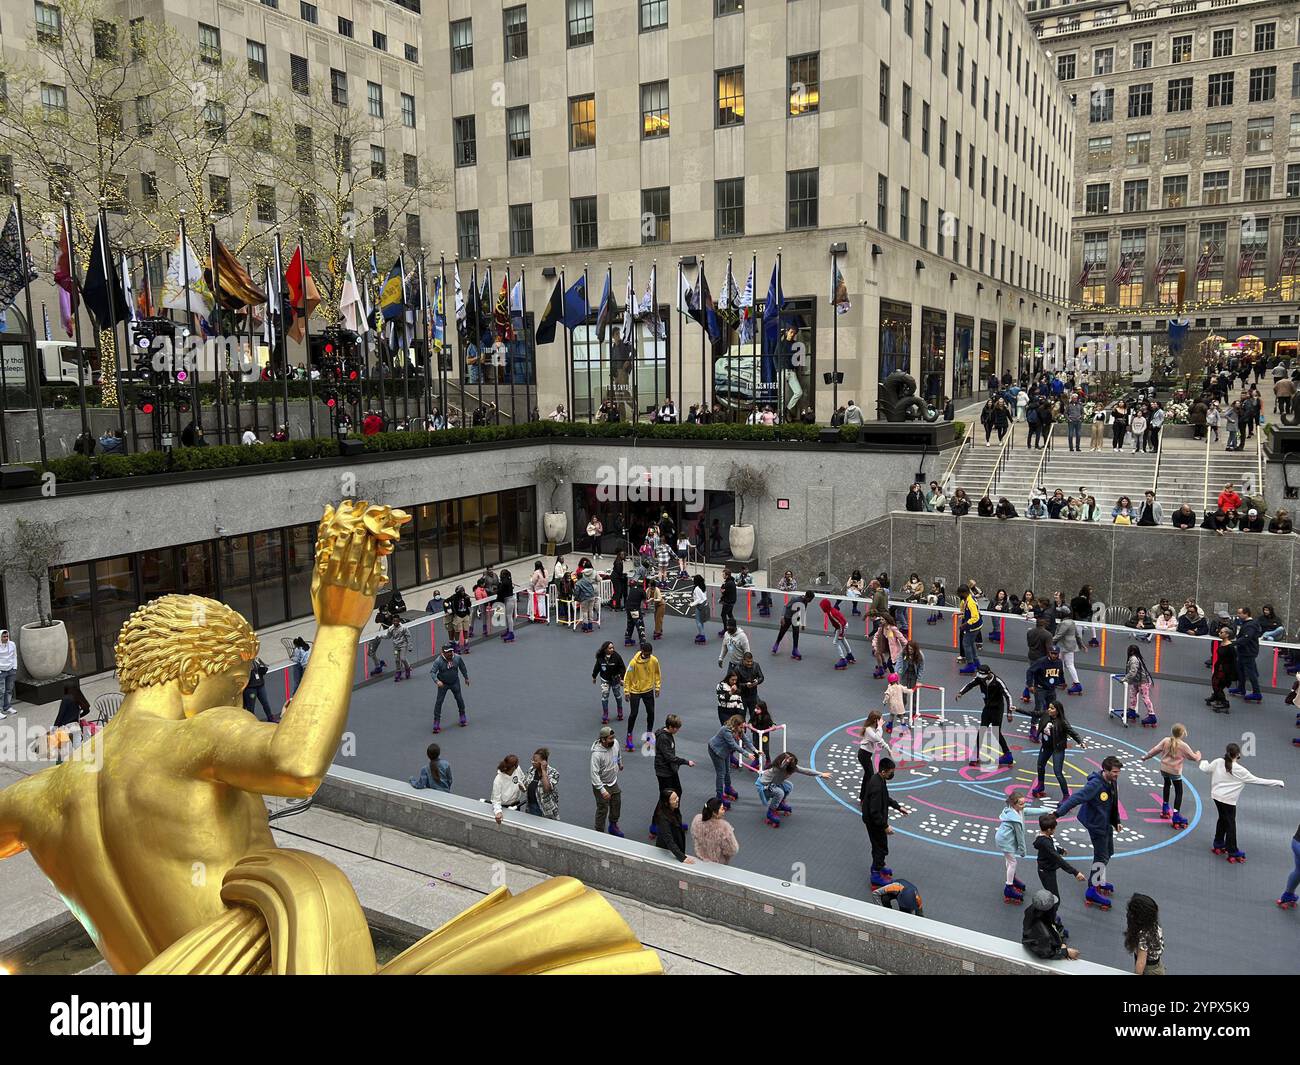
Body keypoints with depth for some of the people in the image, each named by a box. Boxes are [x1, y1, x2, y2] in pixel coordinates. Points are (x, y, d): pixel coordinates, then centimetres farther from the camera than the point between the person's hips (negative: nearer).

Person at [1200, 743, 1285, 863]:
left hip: (1216, 795, 5)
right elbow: (1257, 780, -10)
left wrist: (1204, 761, 31)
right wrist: (1277, 783, -2)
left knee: (1222, 819, 23)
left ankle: (1218, 845, 34)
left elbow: (1205, 769, 8)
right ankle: (1233, 853, 14)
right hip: (1228, 799, -5)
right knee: (1230, 825, 6)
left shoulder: (1218, 762, -5)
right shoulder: (1240, 770, -15)